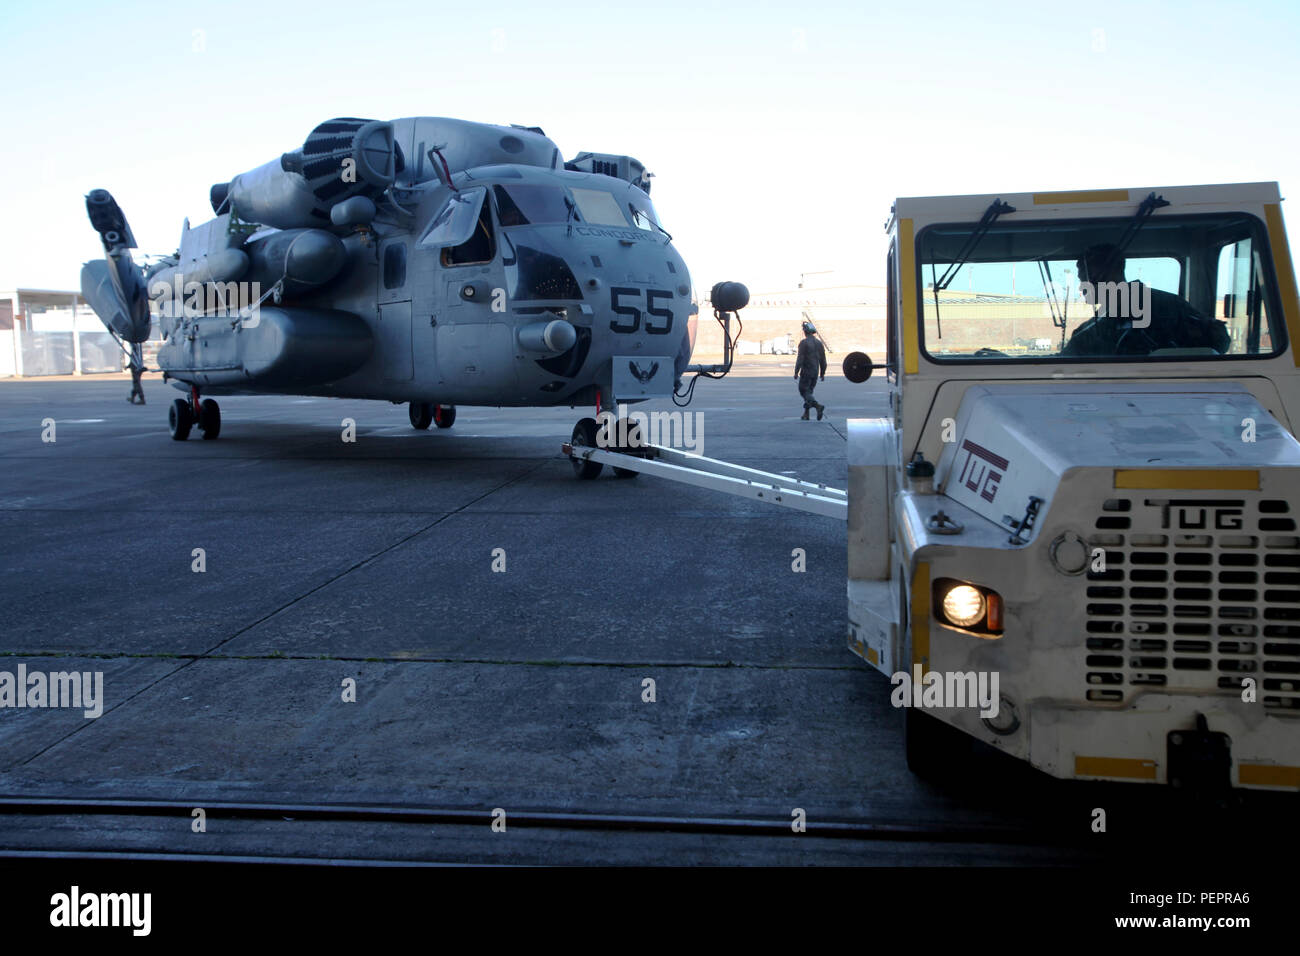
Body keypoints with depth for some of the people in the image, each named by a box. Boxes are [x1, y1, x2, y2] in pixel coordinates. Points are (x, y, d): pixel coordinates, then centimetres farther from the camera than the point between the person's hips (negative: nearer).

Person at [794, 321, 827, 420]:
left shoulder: (803, 343, -12)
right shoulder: (819, 343, 7)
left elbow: (800, 359, -17)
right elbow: (823, 360, 8)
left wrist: (796, 372, -12)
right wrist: (823, 373, 14)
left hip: (806, 372, -6)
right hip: (815, 372, 6)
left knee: (804, 392, -2)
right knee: (809, 391, 16)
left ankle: (819, 406, -24)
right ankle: (806, 414, 16)